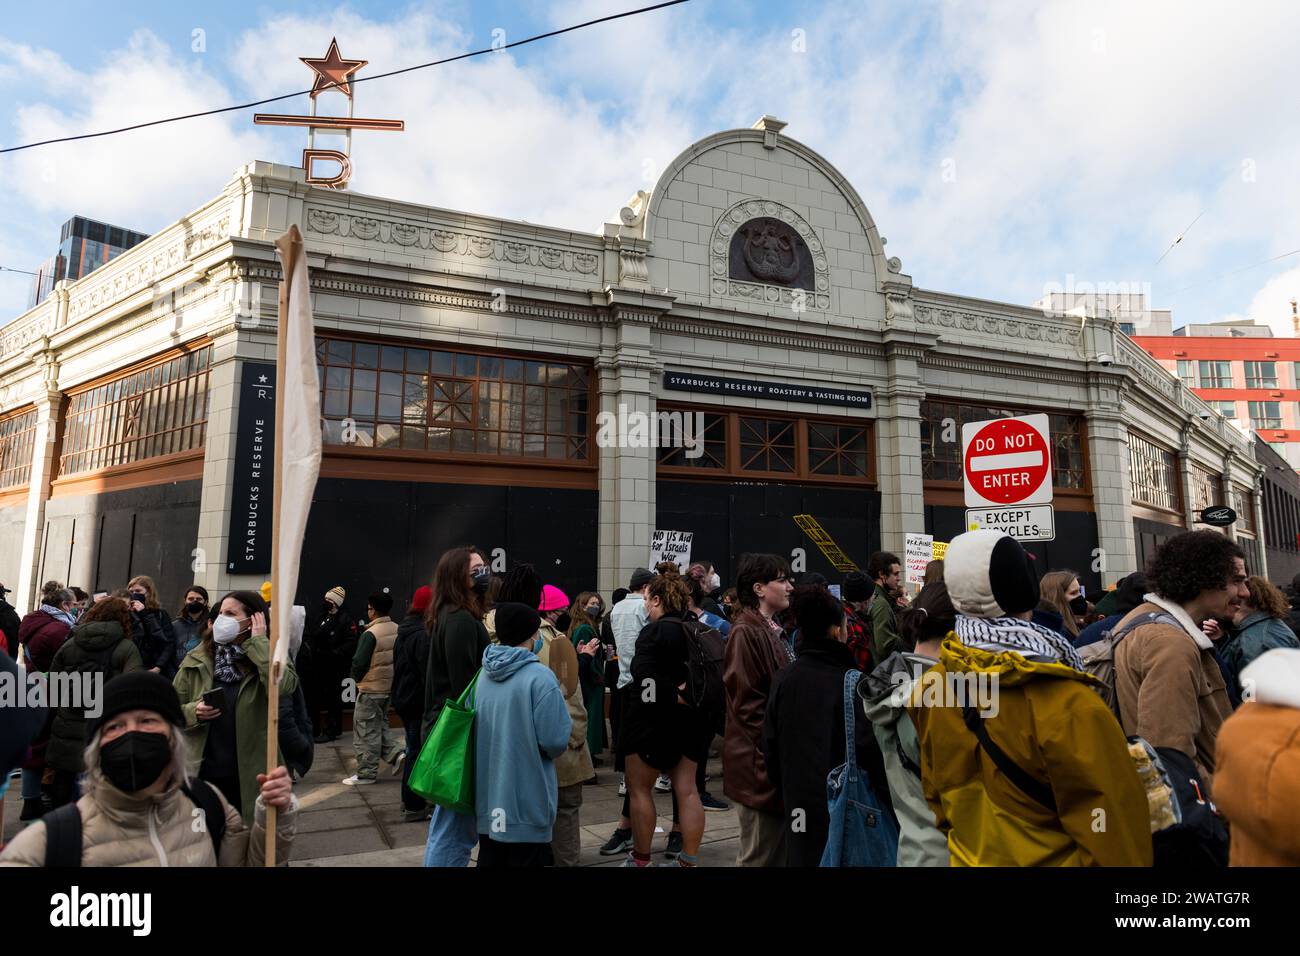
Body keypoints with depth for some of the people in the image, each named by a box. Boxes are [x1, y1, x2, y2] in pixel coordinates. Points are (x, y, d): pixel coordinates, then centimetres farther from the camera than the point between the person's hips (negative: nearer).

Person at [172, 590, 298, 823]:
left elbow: (282, 686, -27)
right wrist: (193, 712, -16)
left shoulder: (269, 658, -4)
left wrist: (259, 642, -18)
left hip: (249, 776, -1)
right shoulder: (196, 660, 1)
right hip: (201, 773, 2)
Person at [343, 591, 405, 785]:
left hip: (370, 689, -7)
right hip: (390, 687, 7)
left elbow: (359, 662, -18)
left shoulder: (370, 634, -20)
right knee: (381, 724, 23)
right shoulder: (397, 630, 1)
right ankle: (397, 752, 10)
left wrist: (357, 678, 2)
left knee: (367, 731, 5)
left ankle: (366, 773, 12)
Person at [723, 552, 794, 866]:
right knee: (759, 856, 2)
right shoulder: (746, 632, -17)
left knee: (779, 850, 18)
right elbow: (747, 703, -21)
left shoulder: (771, 630, 14)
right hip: (762, 763, -10)